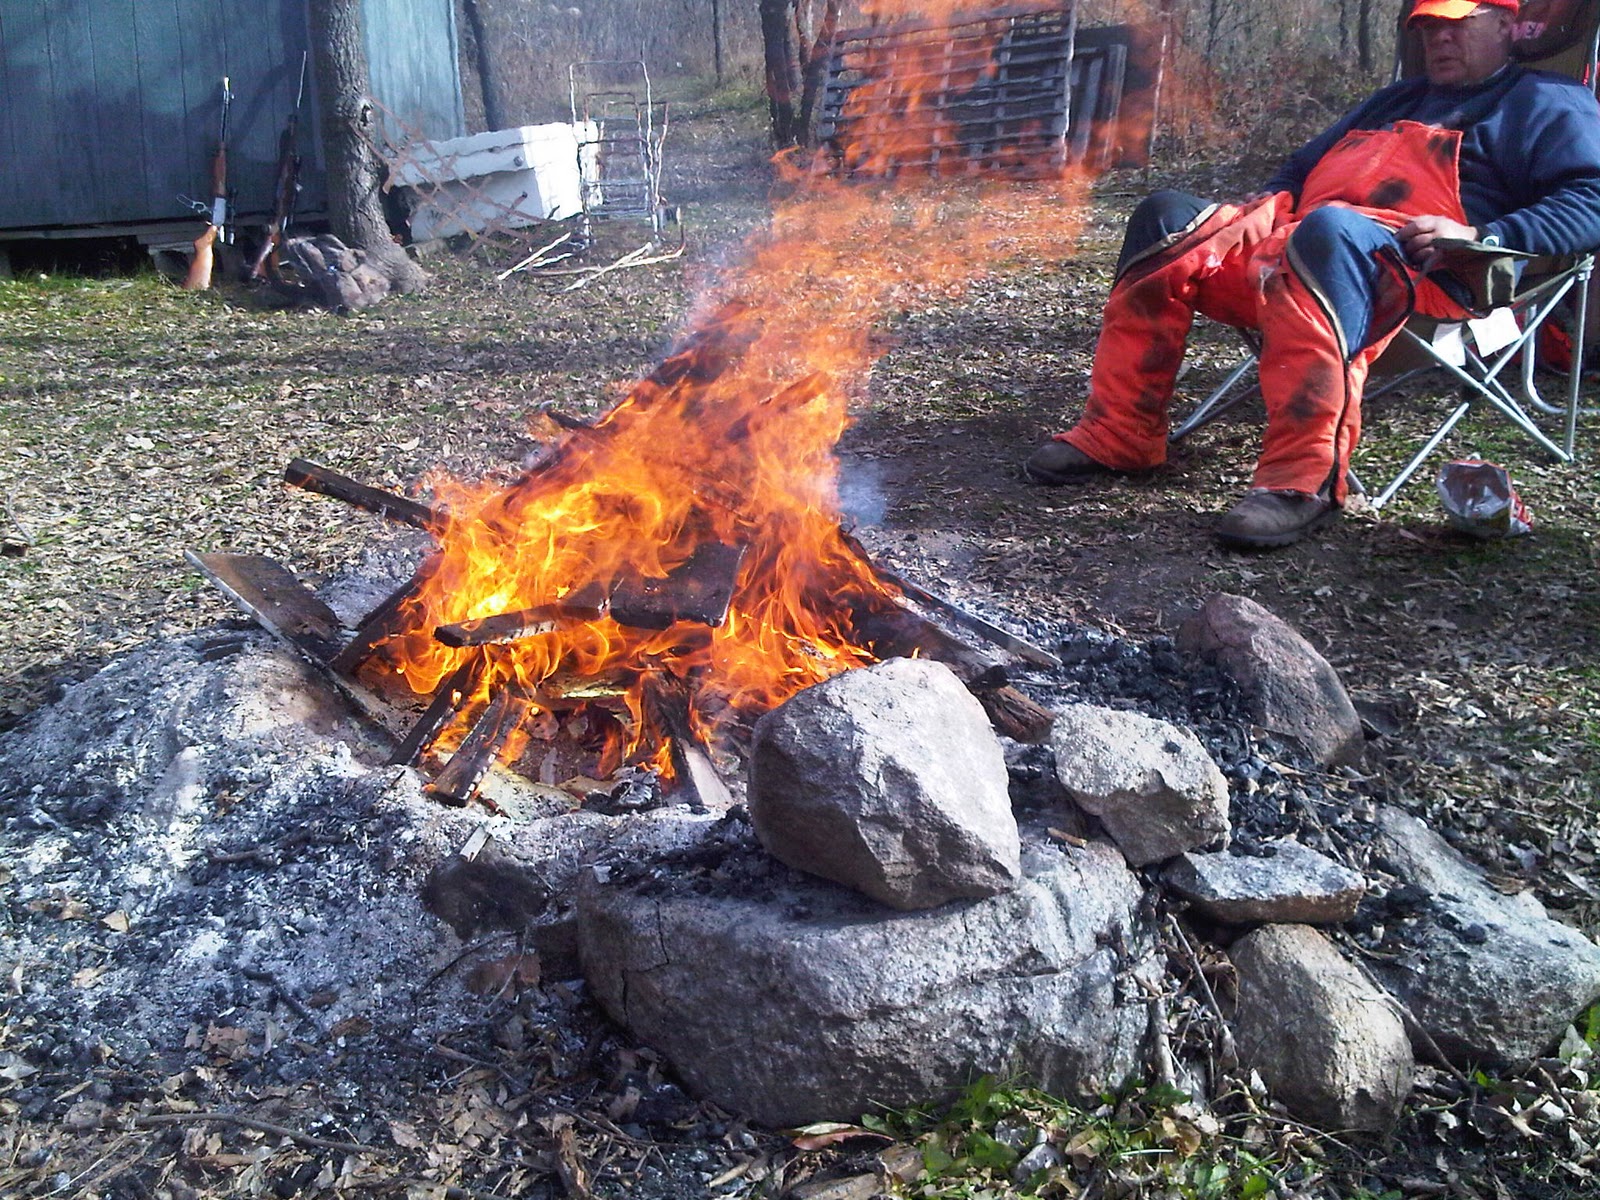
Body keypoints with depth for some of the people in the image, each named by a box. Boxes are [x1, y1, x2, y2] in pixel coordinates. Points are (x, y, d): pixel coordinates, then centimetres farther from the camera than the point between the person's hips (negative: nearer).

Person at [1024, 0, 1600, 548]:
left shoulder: (1549, 103, 16)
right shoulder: (1394, 100, 38)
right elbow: (1301, 168, 41)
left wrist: (1483, 236, -17)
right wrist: (1260, 212, 17)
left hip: (1420, 273, -7)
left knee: (1328, 229, -40)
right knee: (1169, 218, -10)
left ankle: (1303, 480, -47)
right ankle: (1115, 434, -17)